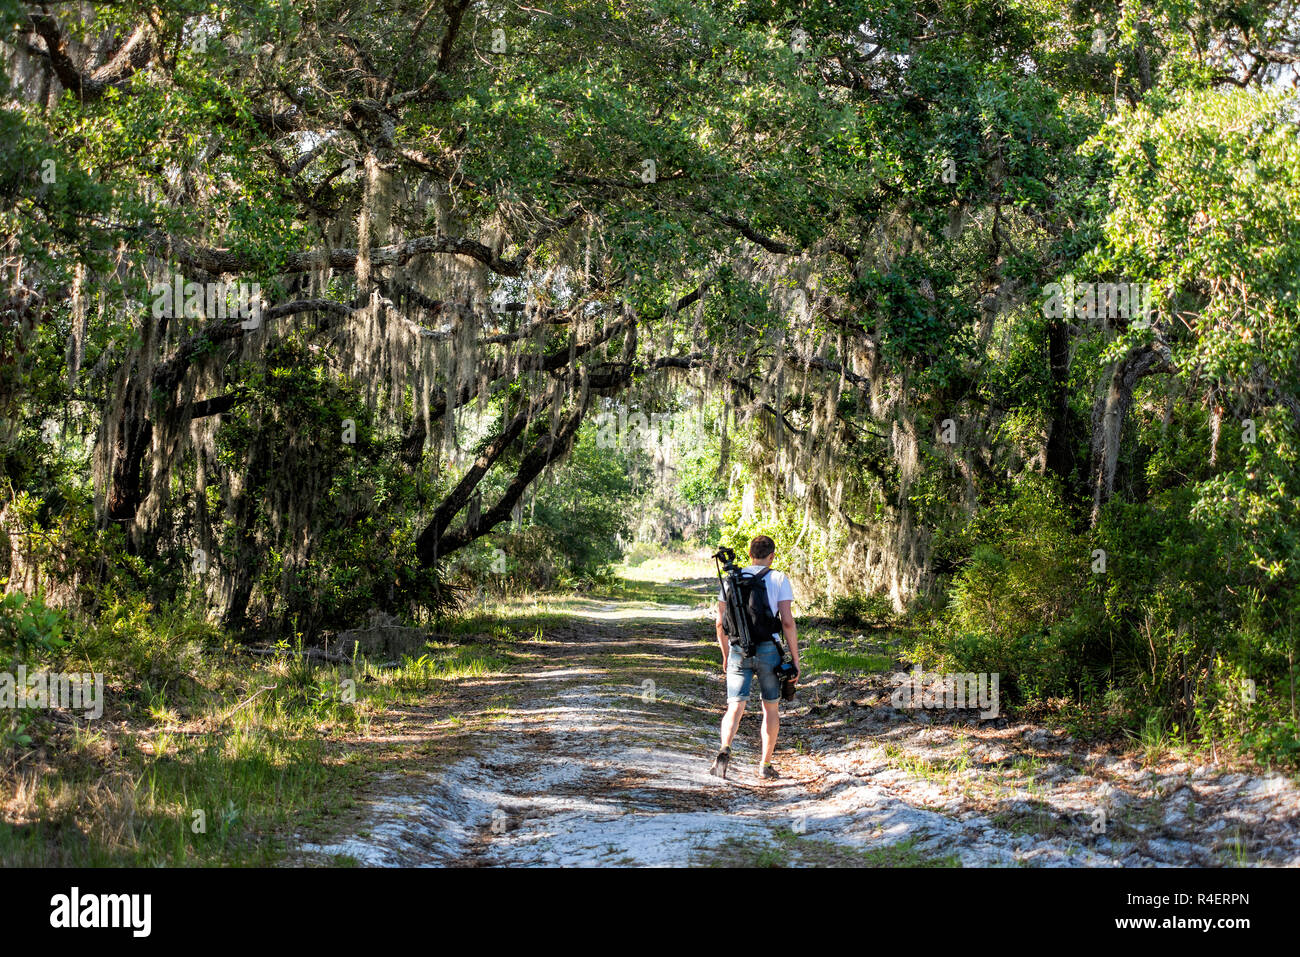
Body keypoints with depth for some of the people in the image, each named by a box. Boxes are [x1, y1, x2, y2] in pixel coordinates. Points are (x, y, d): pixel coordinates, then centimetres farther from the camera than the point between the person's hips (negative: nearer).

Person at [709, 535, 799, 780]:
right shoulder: (779, 579, -1)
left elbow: (720, 623, 9)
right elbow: (787, 621, -9)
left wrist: (725, 656, 20)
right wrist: (795, 658, -3)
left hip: (738, 650, 2)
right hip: (768, 649, -2)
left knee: (735, 707, -1)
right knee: (771, 708, 13)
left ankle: (725, 749, -28)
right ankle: (765, 765, 16)